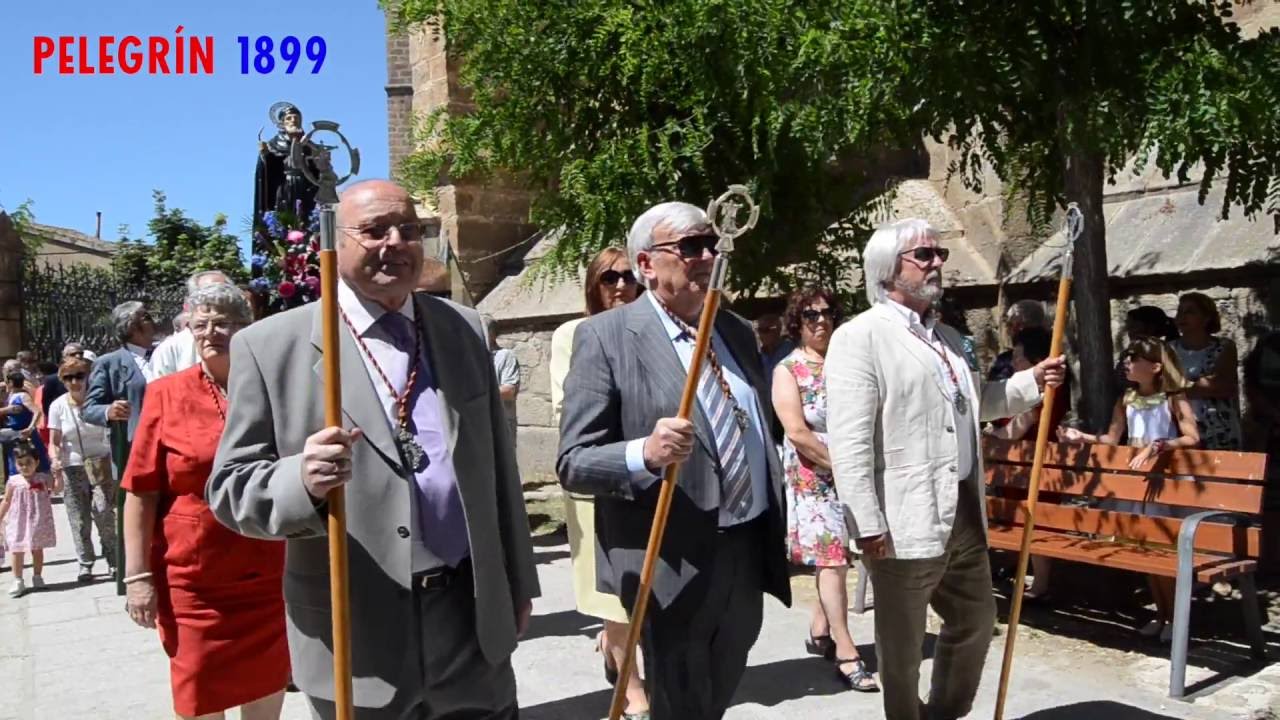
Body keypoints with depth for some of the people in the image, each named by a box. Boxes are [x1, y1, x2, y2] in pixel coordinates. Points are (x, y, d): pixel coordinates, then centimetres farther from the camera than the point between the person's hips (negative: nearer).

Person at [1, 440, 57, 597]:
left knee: (37, 549, 12)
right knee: (16, 551, 2)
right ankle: (18, 581, 11)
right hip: (18, 522, 0)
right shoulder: (13, 481, -3)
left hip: (38, 522, 0)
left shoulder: (42, 478, -3)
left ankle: (37, 577, 25)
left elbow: (57, 488, -13)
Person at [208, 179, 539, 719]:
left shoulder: (464, 329, 7)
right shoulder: (272, 346, -5)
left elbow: (497, 466, 11)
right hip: (358, 638, -3)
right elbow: (231, 486, -5)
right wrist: (302, 481, -26)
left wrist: (517, 582, 14)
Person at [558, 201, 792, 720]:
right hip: (673, 565, -6)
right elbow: (573, 464, -14)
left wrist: (775, 537, 17)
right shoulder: (605, 336, -11)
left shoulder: (738, 331, 10)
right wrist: (644, 453, -32)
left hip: (750, 555, 6)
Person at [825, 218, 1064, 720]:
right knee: (902, 647, 7)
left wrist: (1031, 383, 15)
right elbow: (849, 442, -19)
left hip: (964, 512, 9)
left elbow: (973, 405, 31)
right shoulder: (859, 337, -12)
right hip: (904, 522, -8)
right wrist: (869, 526, -22)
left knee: (976, 623, 21)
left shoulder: (947, 336, 16)